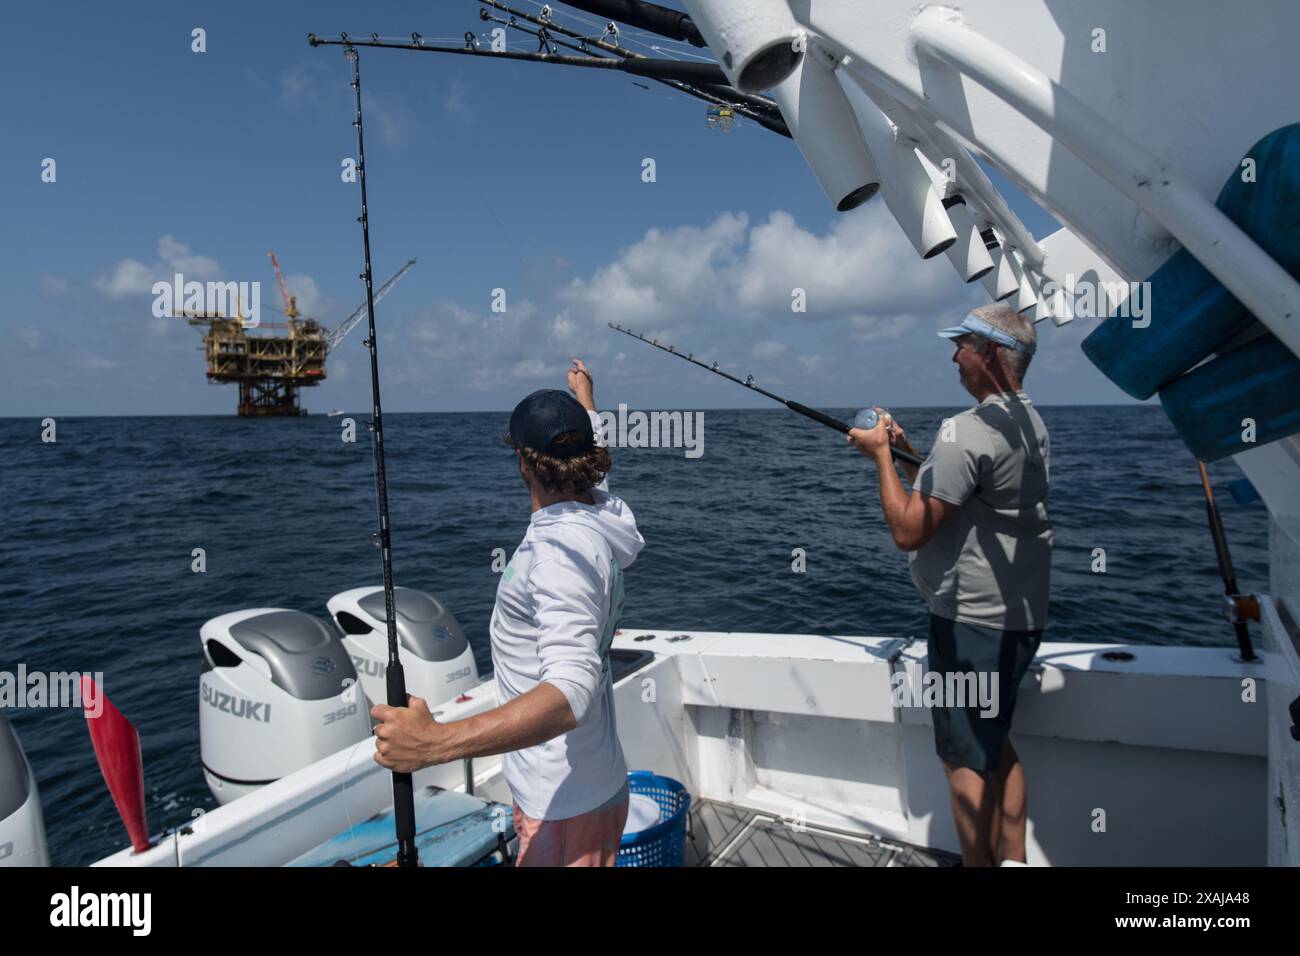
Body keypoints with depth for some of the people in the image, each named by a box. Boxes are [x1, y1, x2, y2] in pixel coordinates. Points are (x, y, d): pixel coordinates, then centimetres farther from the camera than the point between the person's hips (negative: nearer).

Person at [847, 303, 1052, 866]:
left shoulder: (968, 430, -22)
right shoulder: (1028, 421, 10)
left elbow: (909, 529, -22)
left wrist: (881, 455, -11)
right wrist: (906, 451, 14)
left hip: (973, 622, -10)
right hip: (1017, 616, 10)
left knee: (964, 759, 3)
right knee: (996, 746, 21)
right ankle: (1012, 858, 32)